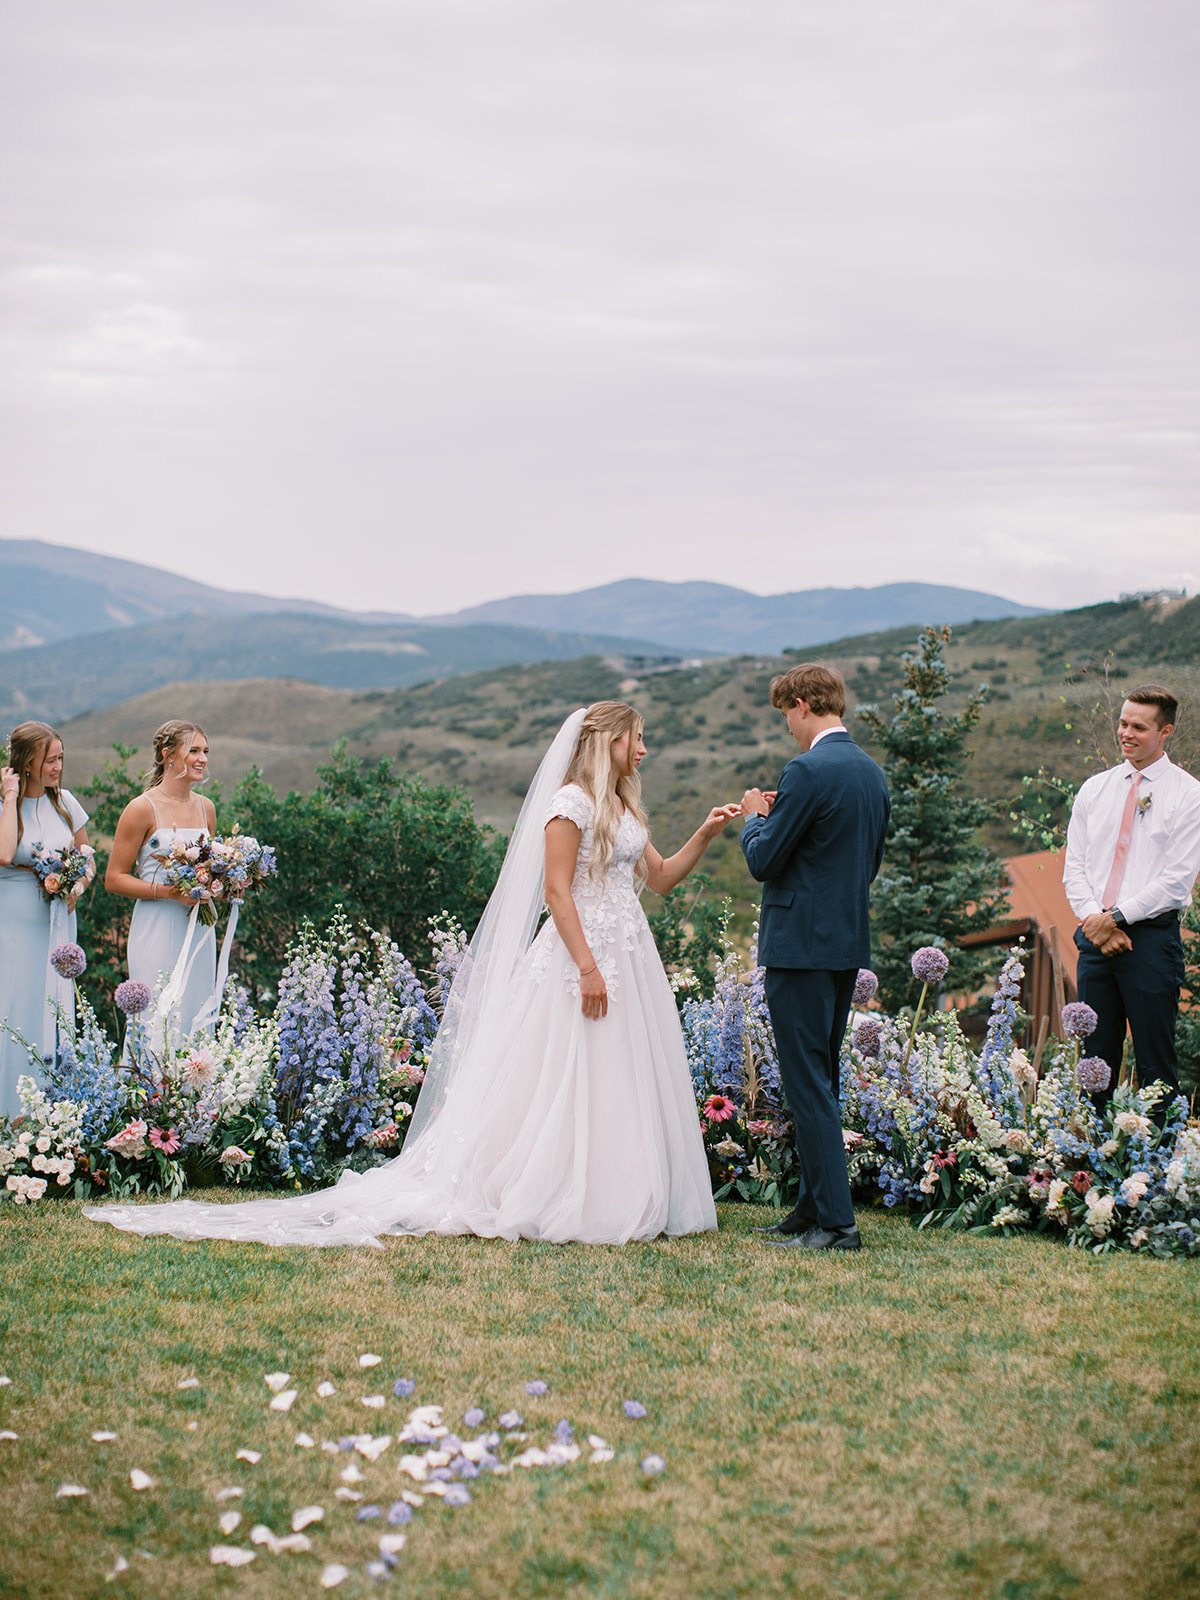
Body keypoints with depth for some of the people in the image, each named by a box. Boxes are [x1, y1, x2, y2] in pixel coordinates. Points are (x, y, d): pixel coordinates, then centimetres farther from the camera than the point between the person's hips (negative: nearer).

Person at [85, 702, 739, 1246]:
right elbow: (557, 890, -15)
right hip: (583, 953, -9)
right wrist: (587, 966, -21)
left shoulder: (623, 808, 18)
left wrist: (705, 833, 10)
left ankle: (617, 1200, 12)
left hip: (628, 959, 9)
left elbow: (660, 876, 23)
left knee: (620, 1084, 7)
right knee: (567, 1080, -8)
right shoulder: (571, 802, -10)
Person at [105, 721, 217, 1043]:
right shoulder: (143, 808, -6)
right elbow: (114, 879, -7)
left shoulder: (206, 808, 12)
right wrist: (168, 891, -17)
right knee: (160, 1022, -8)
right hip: (157, 931, -6)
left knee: (196, 1020, 5)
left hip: (199, 931, 6)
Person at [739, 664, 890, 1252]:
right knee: (818, 1081, 16)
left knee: (809, 1084, -6)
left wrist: (753, 818, 5)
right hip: (849, 944, 9)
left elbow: (763, 862, -15)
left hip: (802, 945, -9)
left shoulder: (808, 772, -16)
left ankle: (834, 1224, -5)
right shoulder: (872, 773, 12)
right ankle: (812, 1211, 22)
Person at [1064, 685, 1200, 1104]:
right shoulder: (1094, 789, 13)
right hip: (1095, 936, 4)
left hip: (1152, 934, -4)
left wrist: (1117, 916, -12)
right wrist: (1094, 918, -7)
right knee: (1095, 1058, 7)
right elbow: (1074, 868, 10)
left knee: (1157, 1065, -2)